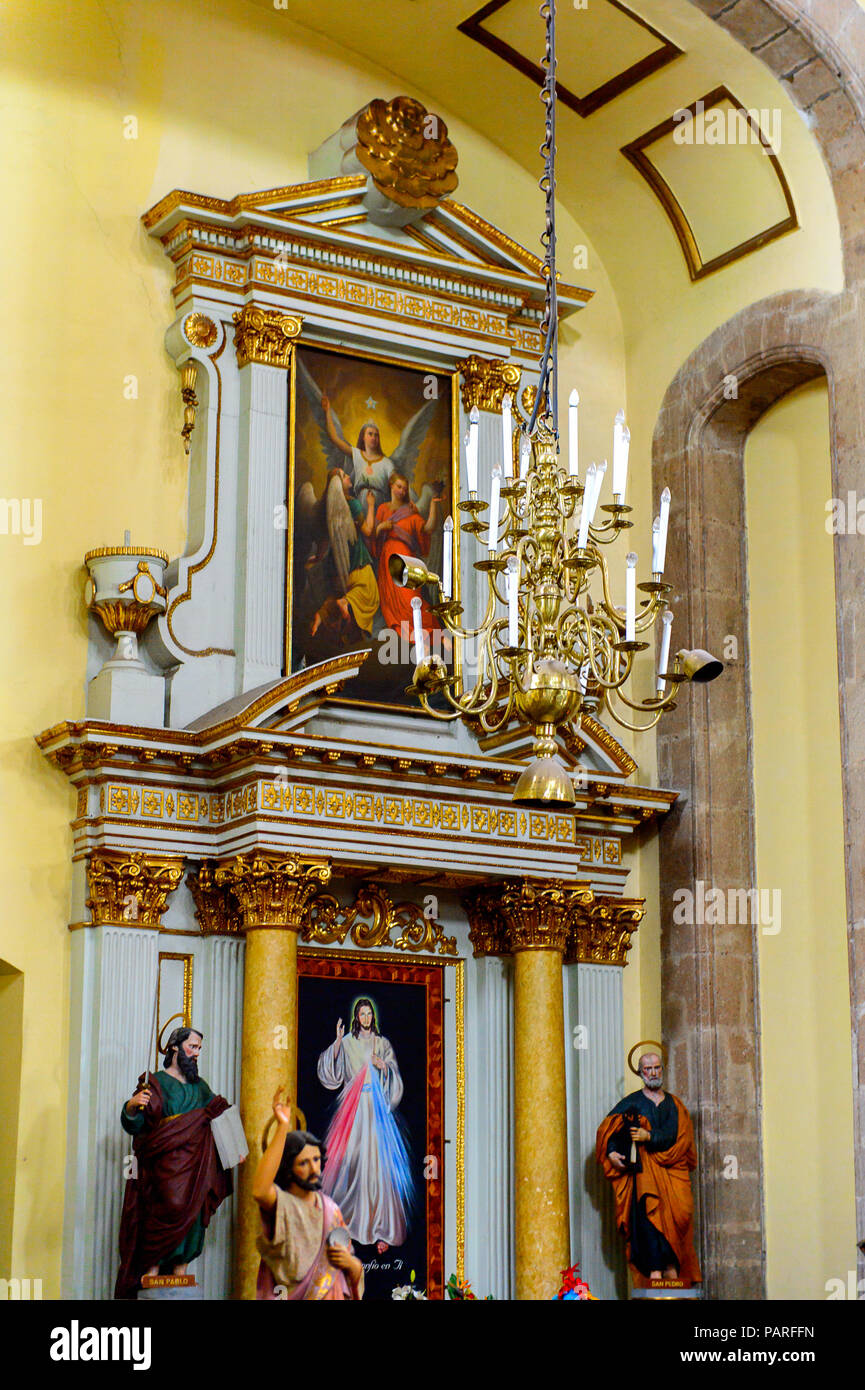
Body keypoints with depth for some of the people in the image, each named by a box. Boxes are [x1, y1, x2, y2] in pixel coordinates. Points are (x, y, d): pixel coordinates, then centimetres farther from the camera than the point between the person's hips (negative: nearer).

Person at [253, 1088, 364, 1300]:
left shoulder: (331, 1209, 14)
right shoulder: (282, 1205, -2)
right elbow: (260, 1191, -27)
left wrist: (351, 1263, -2)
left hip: (331, 1295, 4)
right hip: (292, 1295, -4)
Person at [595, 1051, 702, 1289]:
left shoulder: (675, 1105, 17)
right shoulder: (631, 1102, 13)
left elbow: (680, 1136, 1)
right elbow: (607, 1129, 5)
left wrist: (649, 1137, -12)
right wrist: (611, 1152, -14)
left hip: (672, 1171, 2)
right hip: (643, 1169, -2)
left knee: (678, 1212, -18)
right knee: (649, 1210, -21)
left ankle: (672, 1267, -12)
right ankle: (655, 1269, -27)